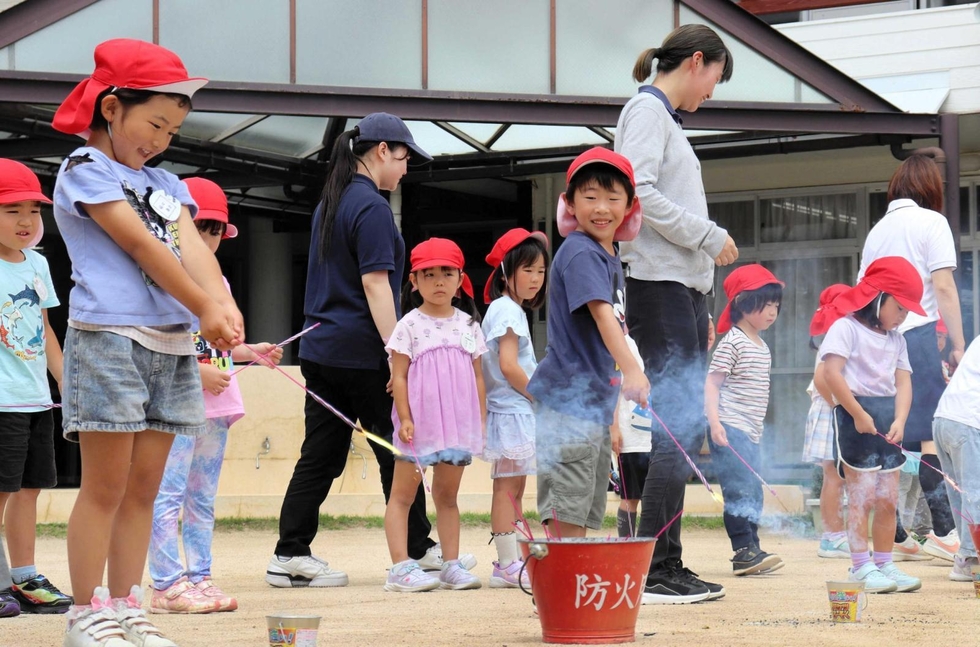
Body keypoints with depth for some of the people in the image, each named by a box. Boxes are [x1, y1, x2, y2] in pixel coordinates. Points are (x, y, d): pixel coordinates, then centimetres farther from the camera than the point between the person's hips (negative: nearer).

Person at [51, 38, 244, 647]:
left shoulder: (165, 182, 18)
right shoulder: (84, 169, -3)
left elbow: (191, 245, 2)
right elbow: (140, 244, -11)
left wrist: (224, 303, -17)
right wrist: (204, 309, -14)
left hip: (172, 345, 7)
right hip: (109, 338, -7)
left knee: (143, 487, 8)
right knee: (106, 485, -5)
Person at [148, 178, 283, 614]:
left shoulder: (217, 280, 18)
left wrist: (251, 352, 8)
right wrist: (199, 372, -20)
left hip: (215, 406, 9)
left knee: (202, 497, 12)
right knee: (168, 495, -9)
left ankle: (199, 578, 16)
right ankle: (167, 585, -9)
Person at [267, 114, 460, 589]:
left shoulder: (330, 204, 17)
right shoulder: (371, 207, -12)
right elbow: (375, 284, -18)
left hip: (320, 349, 9)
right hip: (362, 353, -8)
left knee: (321, 456, 7)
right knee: (397, 454, 3)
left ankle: (290, 554, 3)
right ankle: (418, 551, 12)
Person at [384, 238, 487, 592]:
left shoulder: (468, 324, 9)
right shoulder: (410, 325, -2)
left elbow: (477, 376, 12)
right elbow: (398, 376, -5)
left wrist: (482, 420, 8)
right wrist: (405, 419, -13)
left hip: (457, 423, 4)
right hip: (418, 424, -4)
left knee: (447, 495, 11)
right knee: (403, 494, -1)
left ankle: (451, 564, 14)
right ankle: (401, 567, -2)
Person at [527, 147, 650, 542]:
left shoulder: (610, 258, 15)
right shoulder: (580, 253, -14)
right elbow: (602, 314, -27)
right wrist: (632, 372, -38)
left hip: (597, 400, 10)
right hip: (568, 398, -10)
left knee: (586, 514, 12)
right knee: (567, 510, -10)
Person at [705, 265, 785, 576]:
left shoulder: (763, 346, 16)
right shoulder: (732, 342, -10)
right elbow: (712, 383, -14)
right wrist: (714, 423, -23)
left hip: (751, 432, 9)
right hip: (730, 430, -9)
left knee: (754, 492, 8)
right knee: (740, 490, -12)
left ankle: (752, 550, 12)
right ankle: (743, 552, -13)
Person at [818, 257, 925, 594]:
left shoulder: (896, 339, 17)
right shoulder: (846, 328, -6)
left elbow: (903, 381, 9)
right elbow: (831, 372, -16)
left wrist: (899, 420, -7)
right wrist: (858, 414, -17)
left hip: (887, 419, 7)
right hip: (855, 416, -7)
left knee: (888, 499, 8)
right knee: (861, 496, -7)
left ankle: (884, 564, 16)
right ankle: (861, 566, -3)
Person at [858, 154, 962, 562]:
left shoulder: (877, 229, 19)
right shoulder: (931, 223, 2)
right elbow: (944, 288, -4)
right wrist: (958, 345, -2)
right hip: (916, 334, -6)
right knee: (932, 435, -7)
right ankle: (944, 531, -12)